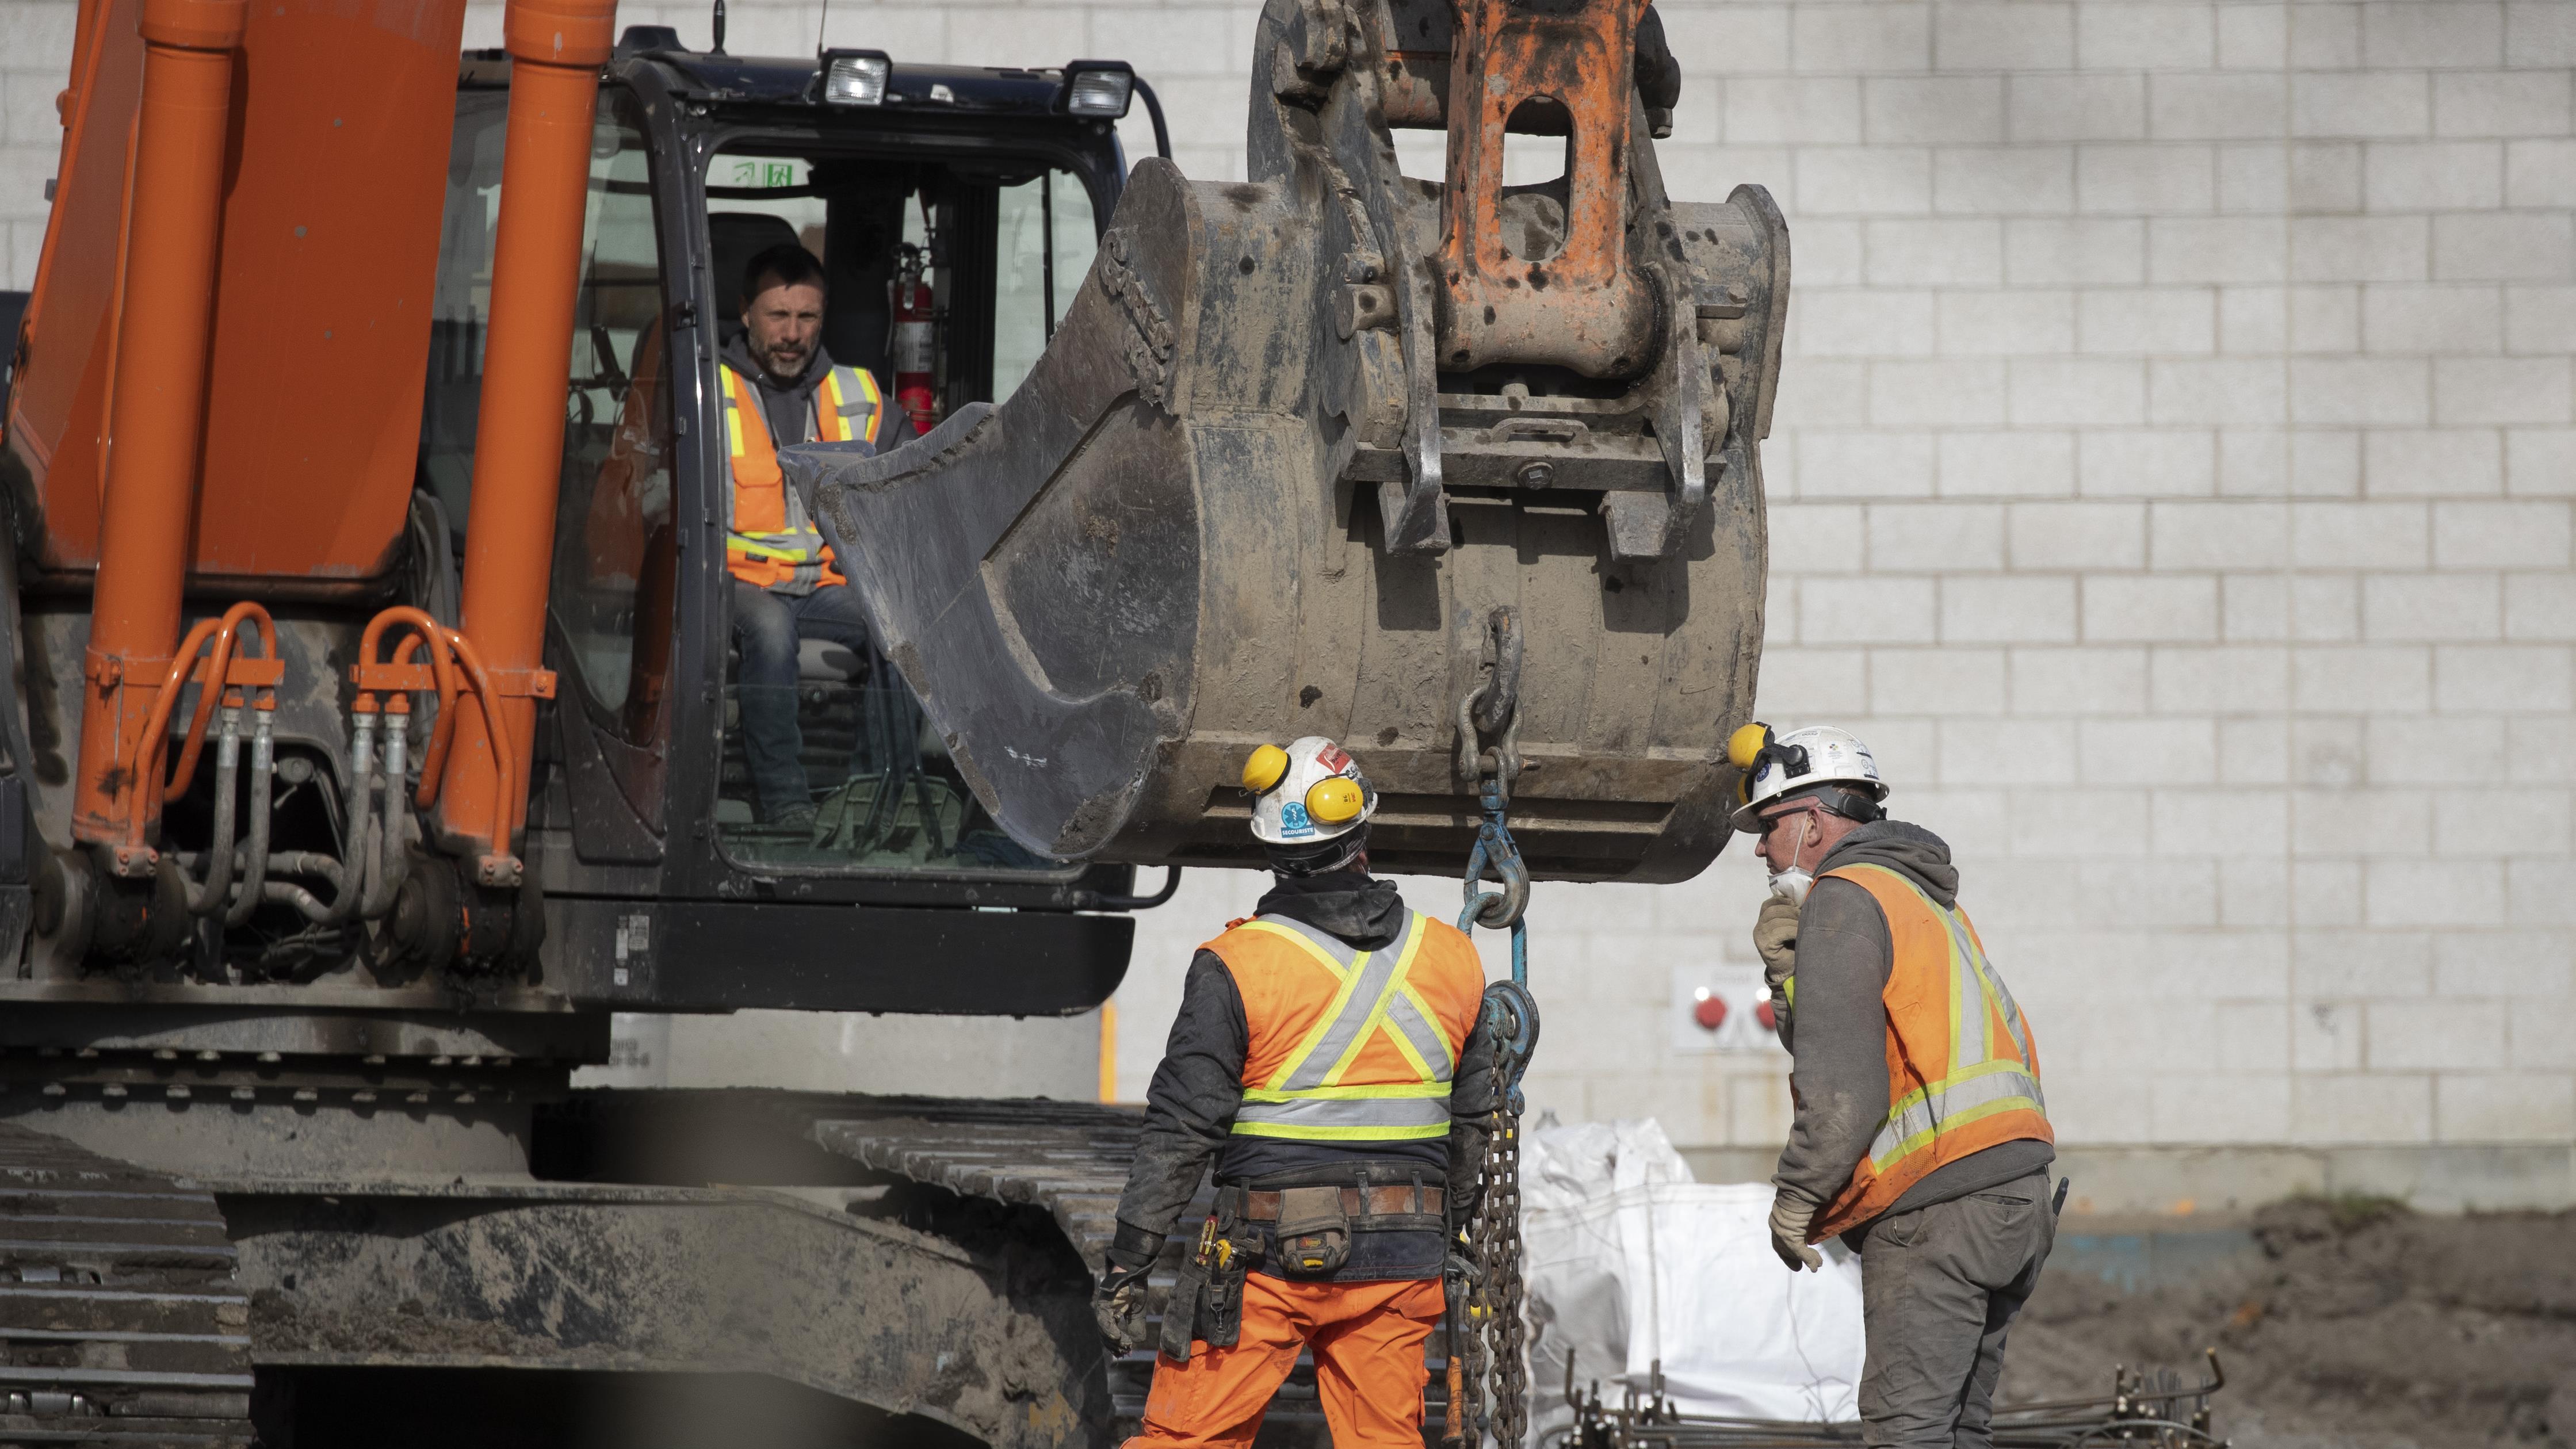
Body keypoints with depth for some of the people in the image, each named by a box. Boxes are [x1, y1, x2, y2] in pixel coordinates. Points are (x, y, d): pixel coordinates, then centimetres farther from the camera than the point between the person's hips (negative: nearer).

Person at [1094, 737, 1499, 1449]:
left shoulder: (1235, 967, -10)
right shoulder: (1451, 959, 4)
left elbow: (1181, 1129, -11)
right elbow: (1471, 1120, 13)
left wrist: (1127, 1262, -6)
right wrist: (1447, 1230, 27)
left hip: (1271, 1256, -4)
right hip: (1400, 1257, 4)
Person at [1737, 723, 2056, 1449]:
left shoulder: (1845, 901, -6)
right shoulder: (1927, 898, 24)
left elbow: (1841, 1088, -14)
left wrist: (1794, 1201, -6)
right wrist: (1789, 966, 14)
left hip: (1935, 1207, -10)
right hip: (2018, 1194, 10)